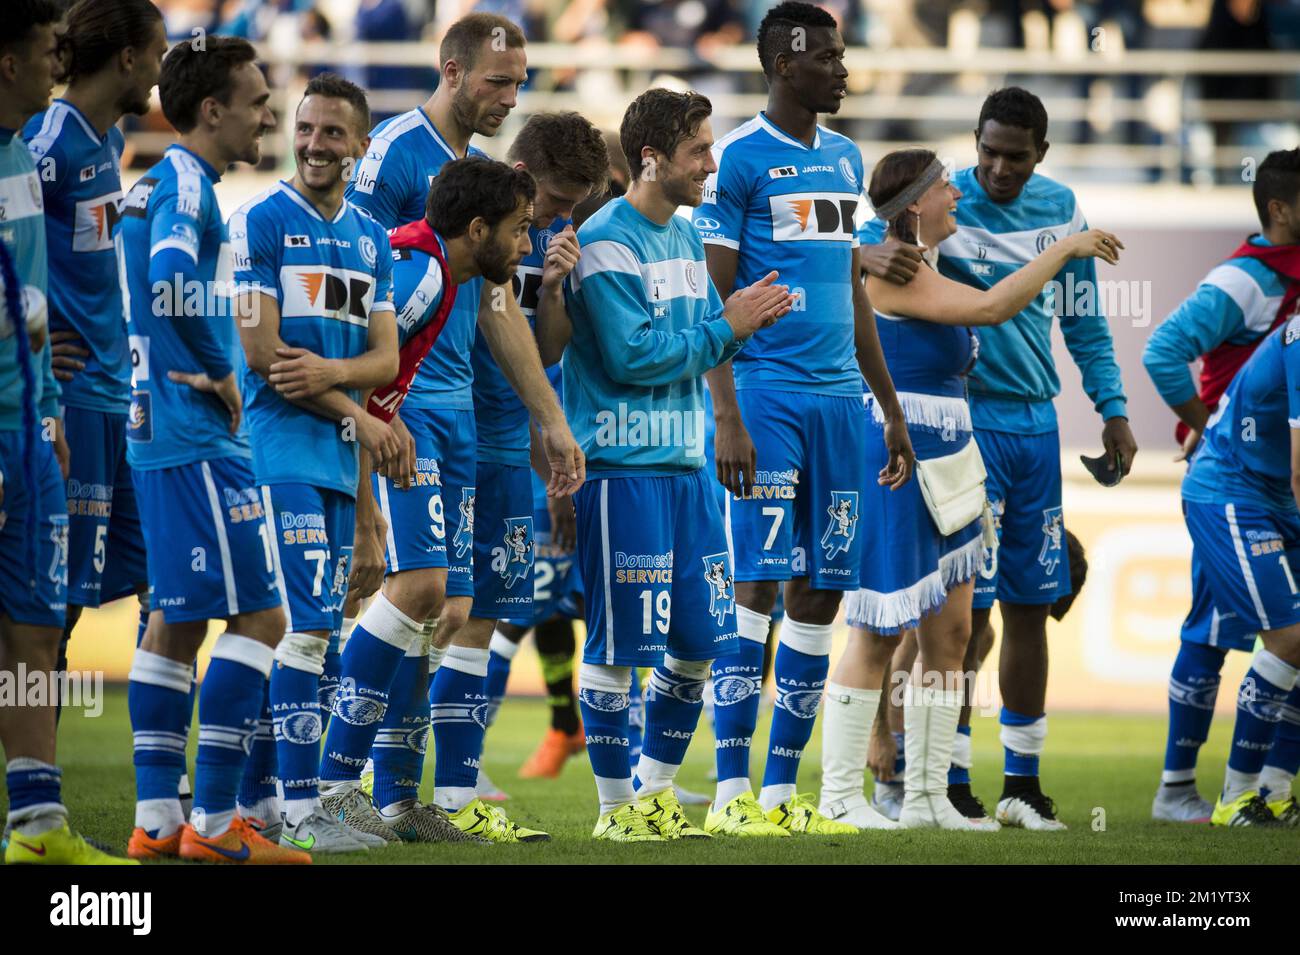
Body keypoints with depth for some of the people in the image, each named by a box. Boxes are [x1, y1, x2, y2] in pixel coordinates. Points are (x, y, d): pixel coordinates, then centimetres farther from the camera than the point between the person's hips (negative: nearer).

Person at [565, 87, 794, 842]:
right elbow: (633, 356, -18)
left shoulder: (687, 237, 15)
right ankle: (617, 806, 5)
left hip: (687, 465, 8)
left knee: (701, 640, 9)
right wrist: (725, 326, -13)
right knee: (619, 643, -3)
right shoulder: (605, 243, -12)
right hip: (623, 467, -8)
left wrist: (746, 318, -1)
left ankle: (656, 788, 22)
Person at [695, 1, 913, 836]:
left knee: (821, 593, 6)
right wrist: (727, 416, -17)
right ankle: (732, 791, -7)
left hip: (839, 397, 7)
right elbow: (712, 296, -10)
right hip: (766, 389, -7)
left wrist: (891, 407, 21)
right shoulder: (739, 159, -7)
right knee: (759, 585, -9)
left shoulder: (845, 160, 16)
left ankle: (783, 791, 11)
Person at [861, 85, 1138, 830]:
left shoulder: (1060, 210, 7)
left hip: (1036, 426, 5)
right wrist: (872, 255, -40)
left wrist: (1113, 411, 9)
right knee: (966, 607, -8)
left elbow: (1084, 320, 15)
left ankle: (1024, 781, 16)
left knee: (1031, 606, 8)